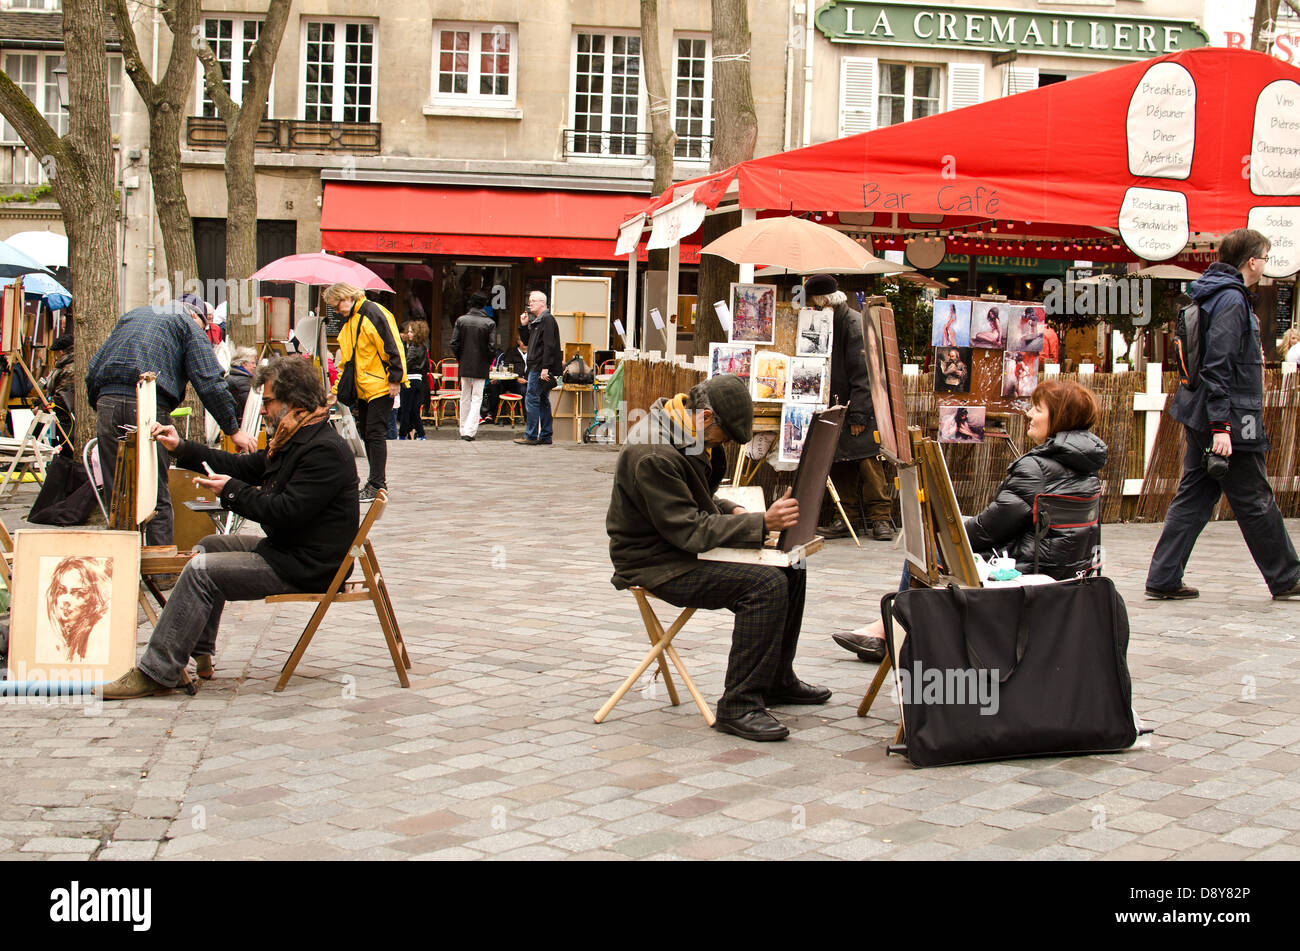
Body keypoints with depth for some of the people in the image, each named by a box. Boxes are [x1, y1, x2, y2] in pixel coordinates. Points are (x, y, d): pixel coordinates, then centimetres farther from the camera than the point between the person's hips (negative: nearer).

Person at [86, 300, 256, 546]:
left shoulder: (131, 316, 29)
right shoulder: (188, 325, 12)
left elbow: (93, 372, 25)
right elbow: (209, 382, 0)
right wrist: (233, 429, 0)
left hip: (107, 401, 4)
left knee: (117, 497, 8)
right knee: (157, 499, 2)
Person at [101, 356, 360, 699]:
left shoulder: (325, 451, -21)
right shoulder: (294, 439, 14)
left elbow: (284, 512, -26)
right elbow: (245, 467, 22)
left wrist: (231, 491, -15)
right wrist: (182, 448, 18)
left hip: (307, 567, -11)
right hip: (286, 549, 11)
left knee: (201, 570, -17)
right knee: (209, 546, 23)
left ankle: (156, 672, -13)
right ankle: (198, 656, 20)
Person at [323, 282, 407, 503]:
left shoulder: (373, 313, -14)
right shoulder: (348, 321, 15)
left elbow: (392, 347, -18)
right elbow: (346, 358, 23)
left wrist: (395, 379, -19)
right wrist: (338, 388, 20)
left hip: (380, 386, -9)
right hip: (362, 387, 9)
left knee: (375, 433, -9)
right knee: (366, 433, 12)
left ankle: (377, 485, -5)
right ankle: (378, 478, 21)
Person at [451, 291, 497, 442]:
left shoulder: (461, 320, -2)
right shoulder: (490, 323, -8)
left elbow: (454, 343, -4)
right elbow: (492, 346, -12)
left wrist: (460, 359, 9)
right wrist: (488, 362, 4)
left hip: (464, 366, 3)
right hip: (481, 367, -3)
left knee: (465, 398, 14)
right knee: (477, 398, 1)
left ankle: (464, 430, 21)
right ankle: (470, 430, -9)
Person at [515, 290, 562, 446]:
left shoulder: (547, 320, -12)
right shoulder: (536, 321, 19)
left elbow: (549, 345, -19)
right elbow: (527, 341, 24)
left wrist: (545, 367, -23)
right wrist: (523, 326, 9)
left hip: (540, 368, -10)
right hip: (535, 367, 10)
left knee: (531, 399, -9)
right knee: (543, 401, 10)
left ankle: (531, 436, -7)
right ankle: (545, 436, 13)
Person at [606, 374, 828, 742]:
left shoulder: (689, 438, 8)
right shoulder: (654, 456, -25)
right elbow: (690, 529, -26)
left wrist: (733, 511, 2)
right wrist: (761, 523, -27)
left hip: (684, 548, 10)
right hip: (656, 564, -10)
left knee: (790, 569, 7)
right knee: (766, 584, -25)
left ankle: (777, 680, 20)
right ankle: (739, 706, -21)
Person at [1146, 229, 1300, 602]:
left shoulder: (1212, 295, 13)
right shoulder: (1231, 299, -16)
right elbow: (1217, 366, -23)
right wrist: (1221, 426, -25)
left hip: (1200, 417, 10)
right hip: (1230, 418, -9)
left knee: (1193, 497, 9)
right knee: (1256, 503, 3)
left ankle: (1163, 578, 7)